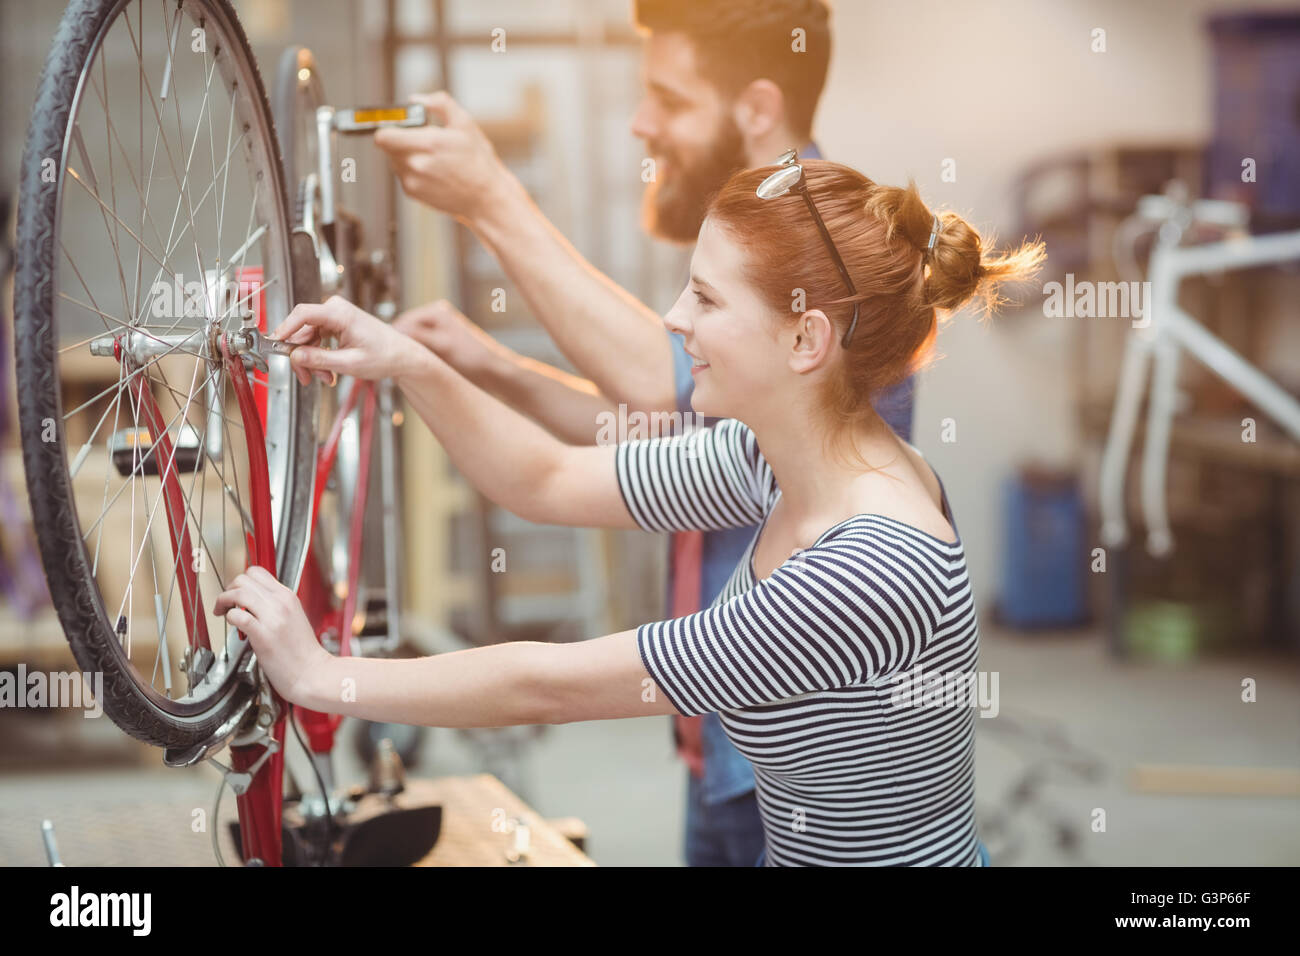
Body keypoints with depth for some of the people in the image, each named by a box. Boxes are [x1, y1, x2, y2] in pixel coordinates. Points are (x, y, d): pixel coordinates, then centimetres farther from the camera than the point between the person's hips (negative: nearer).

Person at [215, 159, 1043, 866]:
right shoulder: (777, 459, -4)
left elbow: (549, 686, -24)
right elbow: (551, 483, 8)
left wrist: (322, 677, -16)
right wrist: (406, 364, -4)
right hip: (802, 852, 7)